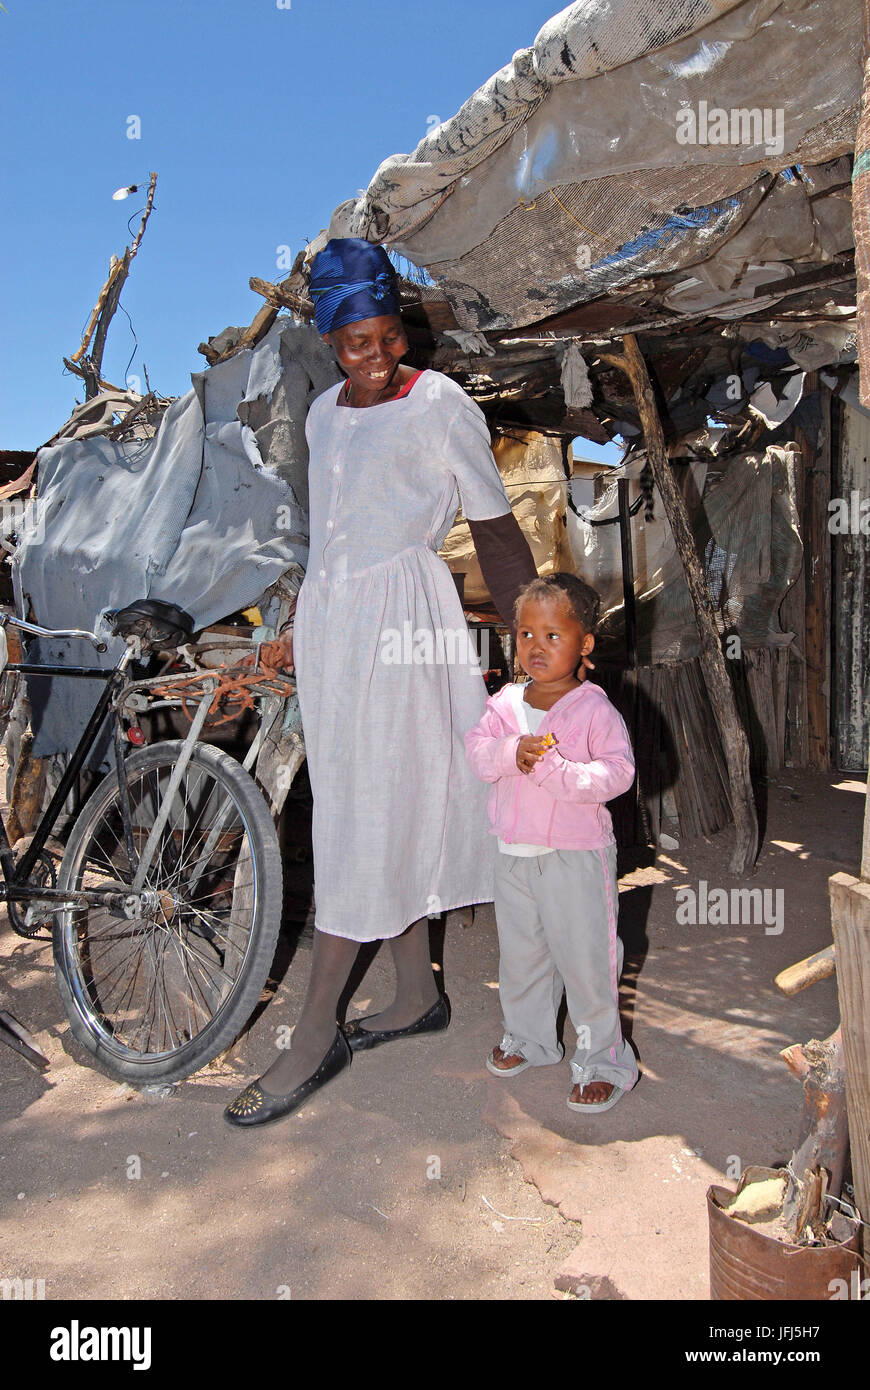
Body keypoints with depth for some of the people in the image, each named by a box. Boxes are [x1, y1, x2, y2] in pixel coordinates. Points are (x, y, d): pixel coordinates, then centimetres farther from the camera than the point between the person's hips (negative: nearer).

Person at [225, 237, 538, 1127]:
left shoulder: (441, 406, -5)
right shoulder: (325, 413, 14)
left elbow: (494, 529, -5)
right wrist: (301, 621, 25)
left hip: (402, 615, -7)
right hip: (331, 614, 7)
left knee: (367, 820, -5)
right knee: (382, 816, 11)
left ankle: (314, 1037, 2)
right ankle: (418, 994, 24)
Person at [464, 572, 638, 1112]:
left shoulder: (595, 709, -12)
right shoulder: (506, 703, 2)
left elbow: (618, 771, -18)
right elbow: (477, 748, -7)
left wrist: (558, 770, -29)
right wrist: (511, 751, -26)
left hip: (577, 855, -5)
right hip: (514, 853, 5)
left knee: (586, 958, 4)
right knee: (519, 952, 20)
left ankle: (604, 1060, 22)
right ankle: (529, 1037, 41)